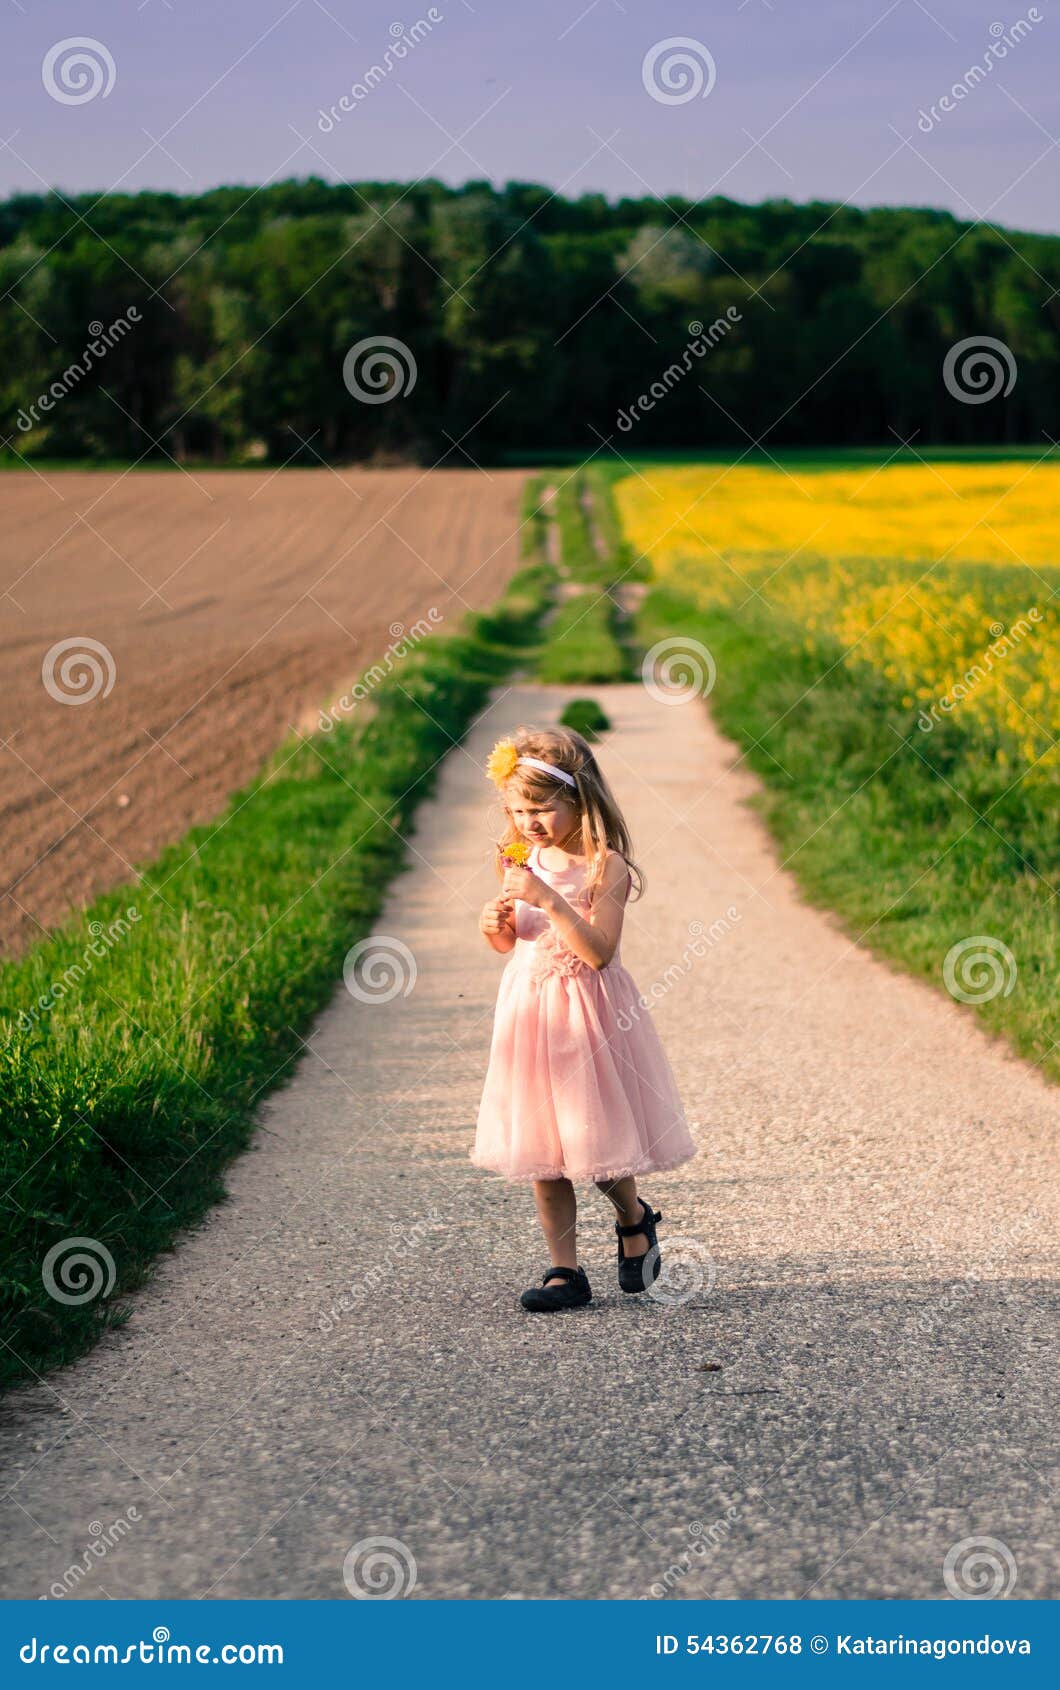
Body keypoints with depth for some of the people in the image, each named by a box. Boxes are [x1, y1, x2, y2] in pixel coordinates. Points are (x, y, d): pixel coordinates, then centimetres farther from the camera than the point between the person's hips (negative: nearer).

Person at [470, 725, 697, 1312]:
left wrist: (548, 899, -28)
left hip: (586, 1012, -5)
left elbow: (597, 951, -22)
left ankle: (635, 1219, 31)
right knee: (542, 1149, 5)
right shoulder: (523, 860, 5)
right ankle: (564, 1271, 12)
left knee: (595, 1138, 0)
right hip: (529, 1011, 6)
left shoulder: (604, 866, -13)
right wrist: (495, 926, -6)